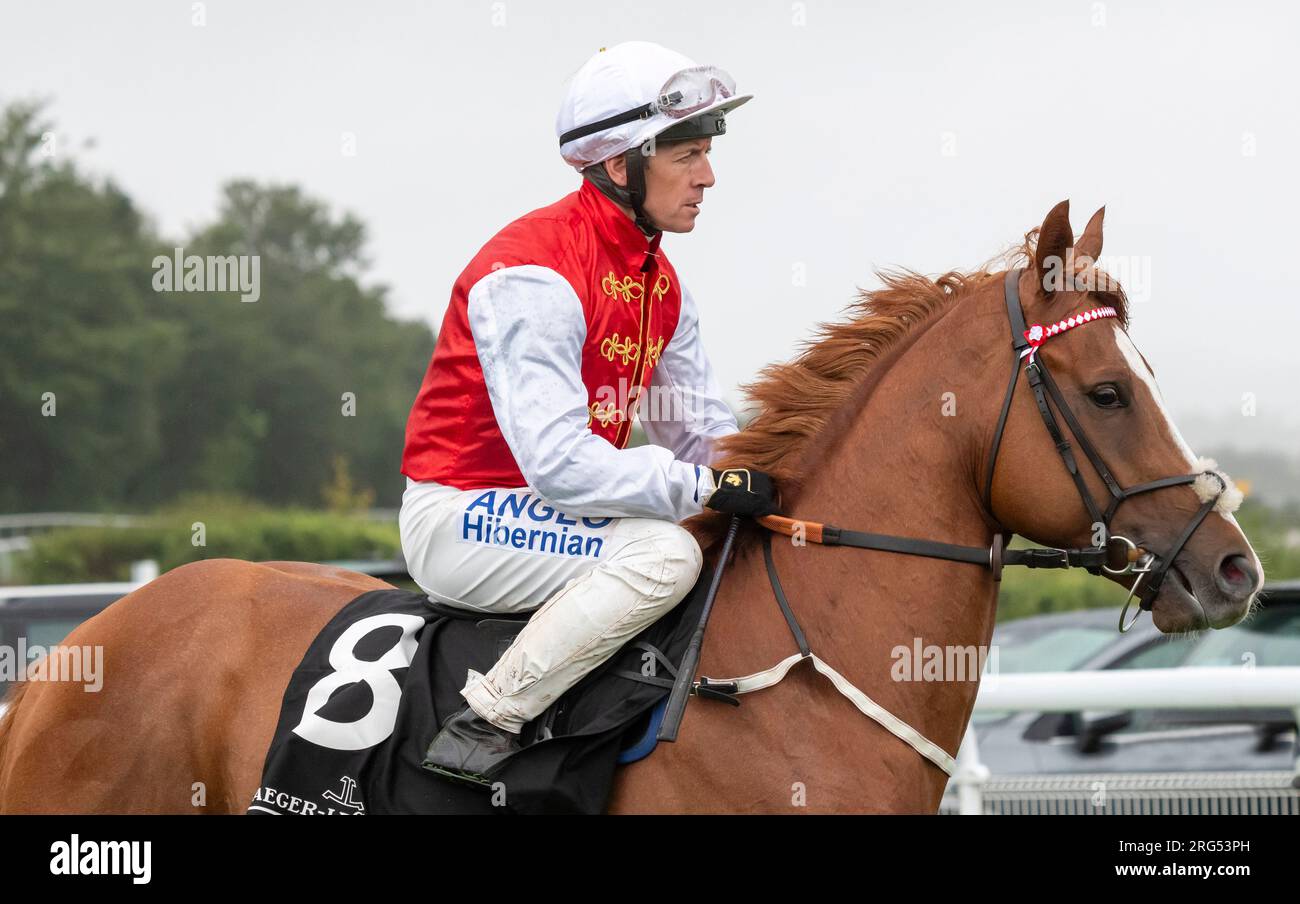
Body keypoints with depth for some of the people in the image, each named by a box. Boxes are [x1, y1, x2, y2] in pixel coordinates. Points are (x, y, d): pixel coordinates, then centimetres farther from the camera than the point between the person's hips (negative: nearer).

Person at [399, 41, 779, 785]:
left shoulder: (659, 281, 8)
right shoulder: (533, 275, -22)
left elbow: (703, 432, 11)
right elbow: (558, 461, -29)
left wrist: (769, 484, -9)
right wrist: (708, 487, -27)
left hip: (544, 508, 10)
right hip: (461, 516, -10)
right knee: (664, 552, -30)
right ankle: (485, 726, -24)